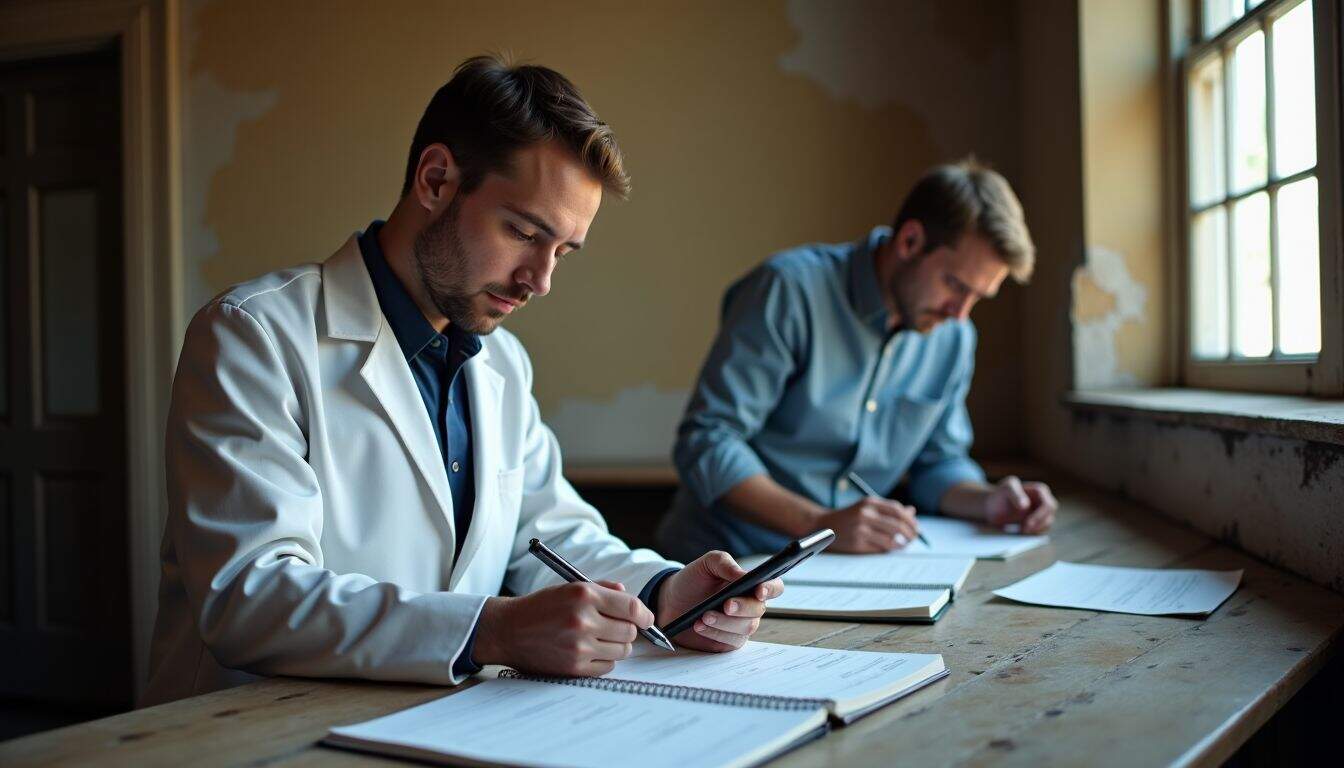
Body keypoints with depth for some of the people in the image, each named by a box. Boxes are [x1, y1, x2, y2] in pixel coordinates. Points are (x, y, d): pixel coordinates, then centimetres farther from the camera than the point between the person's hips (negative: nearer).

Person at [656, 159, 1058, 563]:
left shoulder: (953, 337, 6)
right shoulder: (791, 289, -16)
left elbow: (938, 462, 18)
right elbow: (705, 441, -20)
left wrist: (988, 501, -3)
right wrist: (818, 524, -29)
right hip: (725, 558, -4)